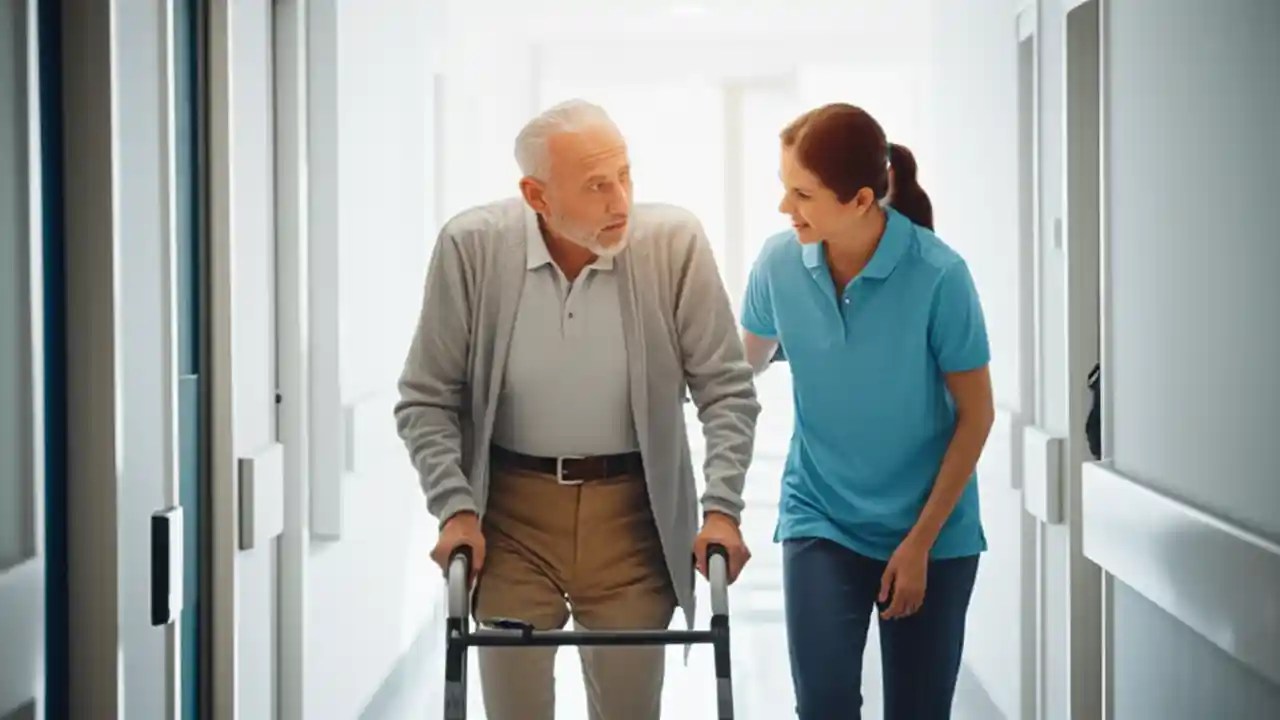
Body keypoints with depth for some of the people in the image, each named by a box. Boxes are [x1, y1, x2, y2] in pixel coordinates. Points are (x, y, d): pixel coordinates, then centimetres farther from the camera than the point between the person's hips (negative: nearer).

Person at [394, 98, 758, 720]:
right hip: (512, 512, 0)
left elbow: (727, 390, -6)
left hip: (632, 514, 0)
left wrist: (721, 507, -14)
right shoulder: (472, 247, -12)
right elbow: (426, 400, -3)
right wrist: (455, 509, -11)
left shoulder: (675, 243, -13)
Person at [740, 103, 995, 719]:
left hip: (931, 531, -1)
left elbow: (975, 416, -10)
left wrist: (920, 541, -11)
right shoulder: (779, 262, -10)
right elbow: (746, 364, 11)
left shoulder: (938, 275, -19)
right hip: (820, 521, 2)